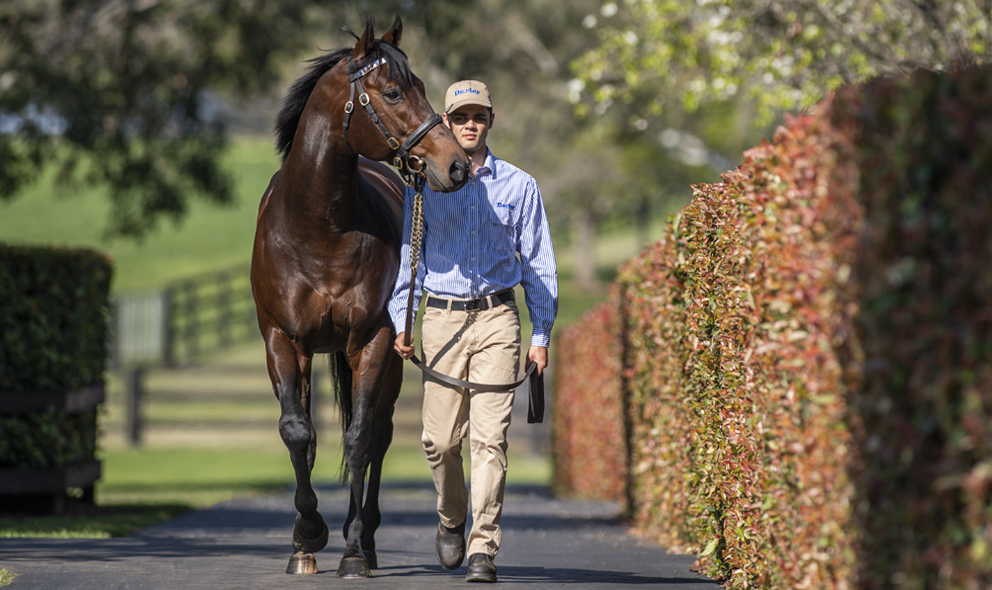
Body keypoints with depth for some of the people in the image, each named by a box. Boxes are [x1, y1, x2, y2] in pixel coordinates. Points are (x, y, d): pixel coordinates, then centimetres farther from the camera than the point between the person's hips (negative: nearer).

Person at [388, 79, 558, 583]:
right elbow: (408, 255, 11)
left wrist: (541, 334, 2)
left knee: (489, 437, -9)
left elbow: (538, 264, 8)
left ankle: (483, 550, -9)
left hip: (496, 319, -1)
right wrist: (401, 322, 3)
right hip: (441, 319, 1)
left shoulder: (518, 186, 5)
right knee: (441, 439, 3)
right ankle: (451, 519, 31)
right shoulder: (423, 185, 7)